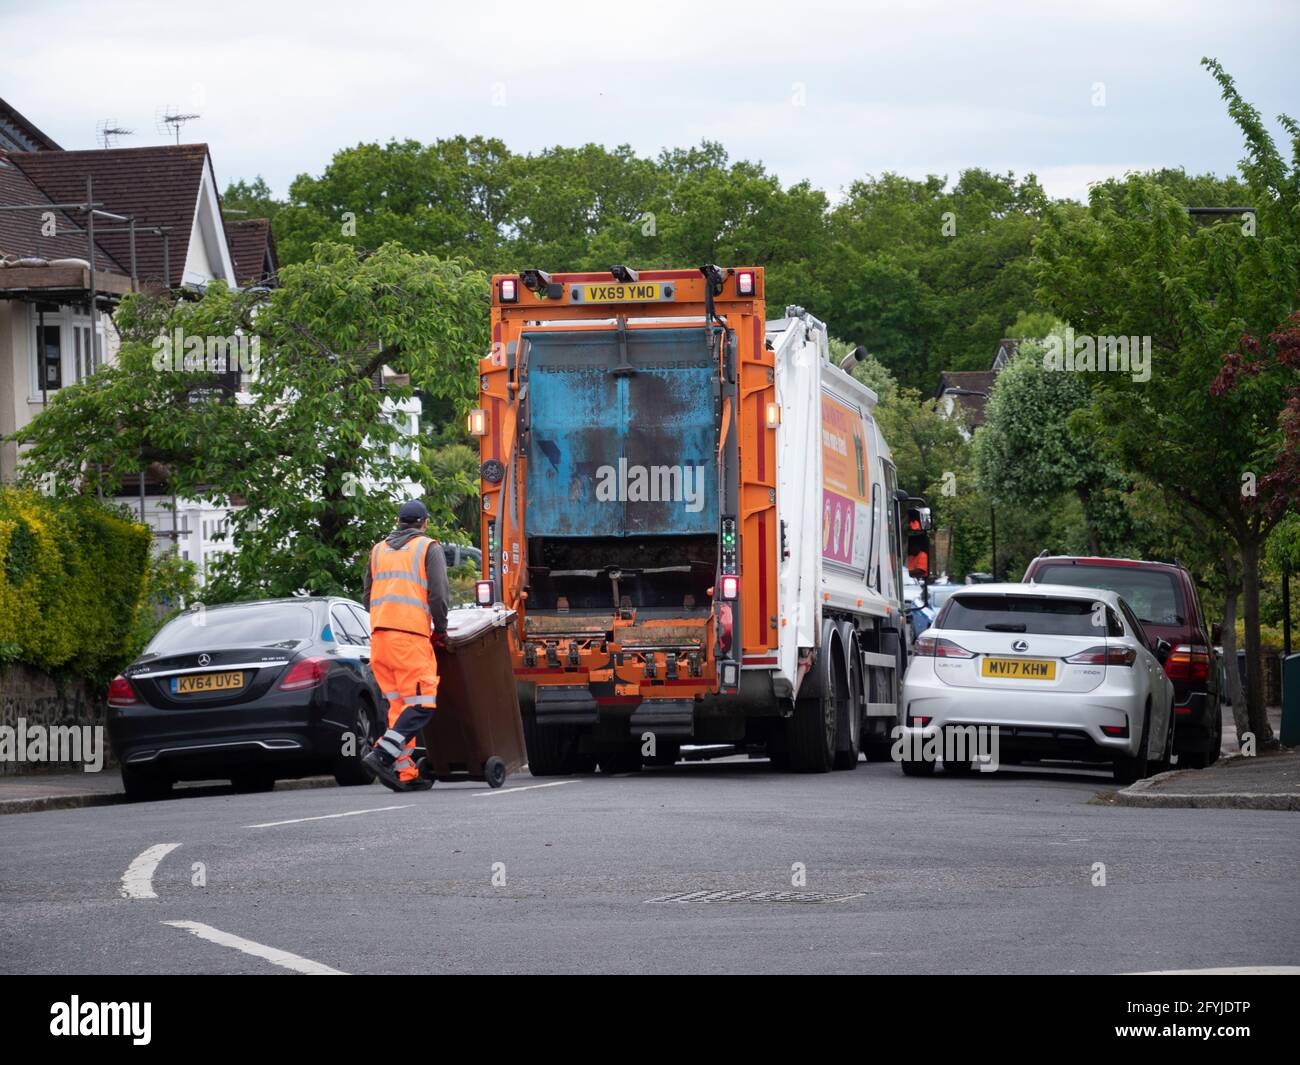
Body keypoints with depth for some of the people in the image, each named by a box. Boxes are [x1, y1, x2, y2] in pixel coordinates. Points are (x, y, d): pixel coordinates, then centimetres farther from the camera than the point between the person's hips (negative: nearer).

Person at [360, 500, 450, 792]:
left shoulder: (378, 550, 19)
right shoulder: (428, 548, 2)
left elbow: (368, 599, 20)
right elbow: (439, 595, -6)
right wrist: (440, 630, 7)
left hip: (379, 635, 6)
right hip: (411, 636, -6)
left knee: (399, 705, 10)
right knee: (421, 705, -6)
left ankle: (405, 773, 5)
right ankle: (381, 755, -22)